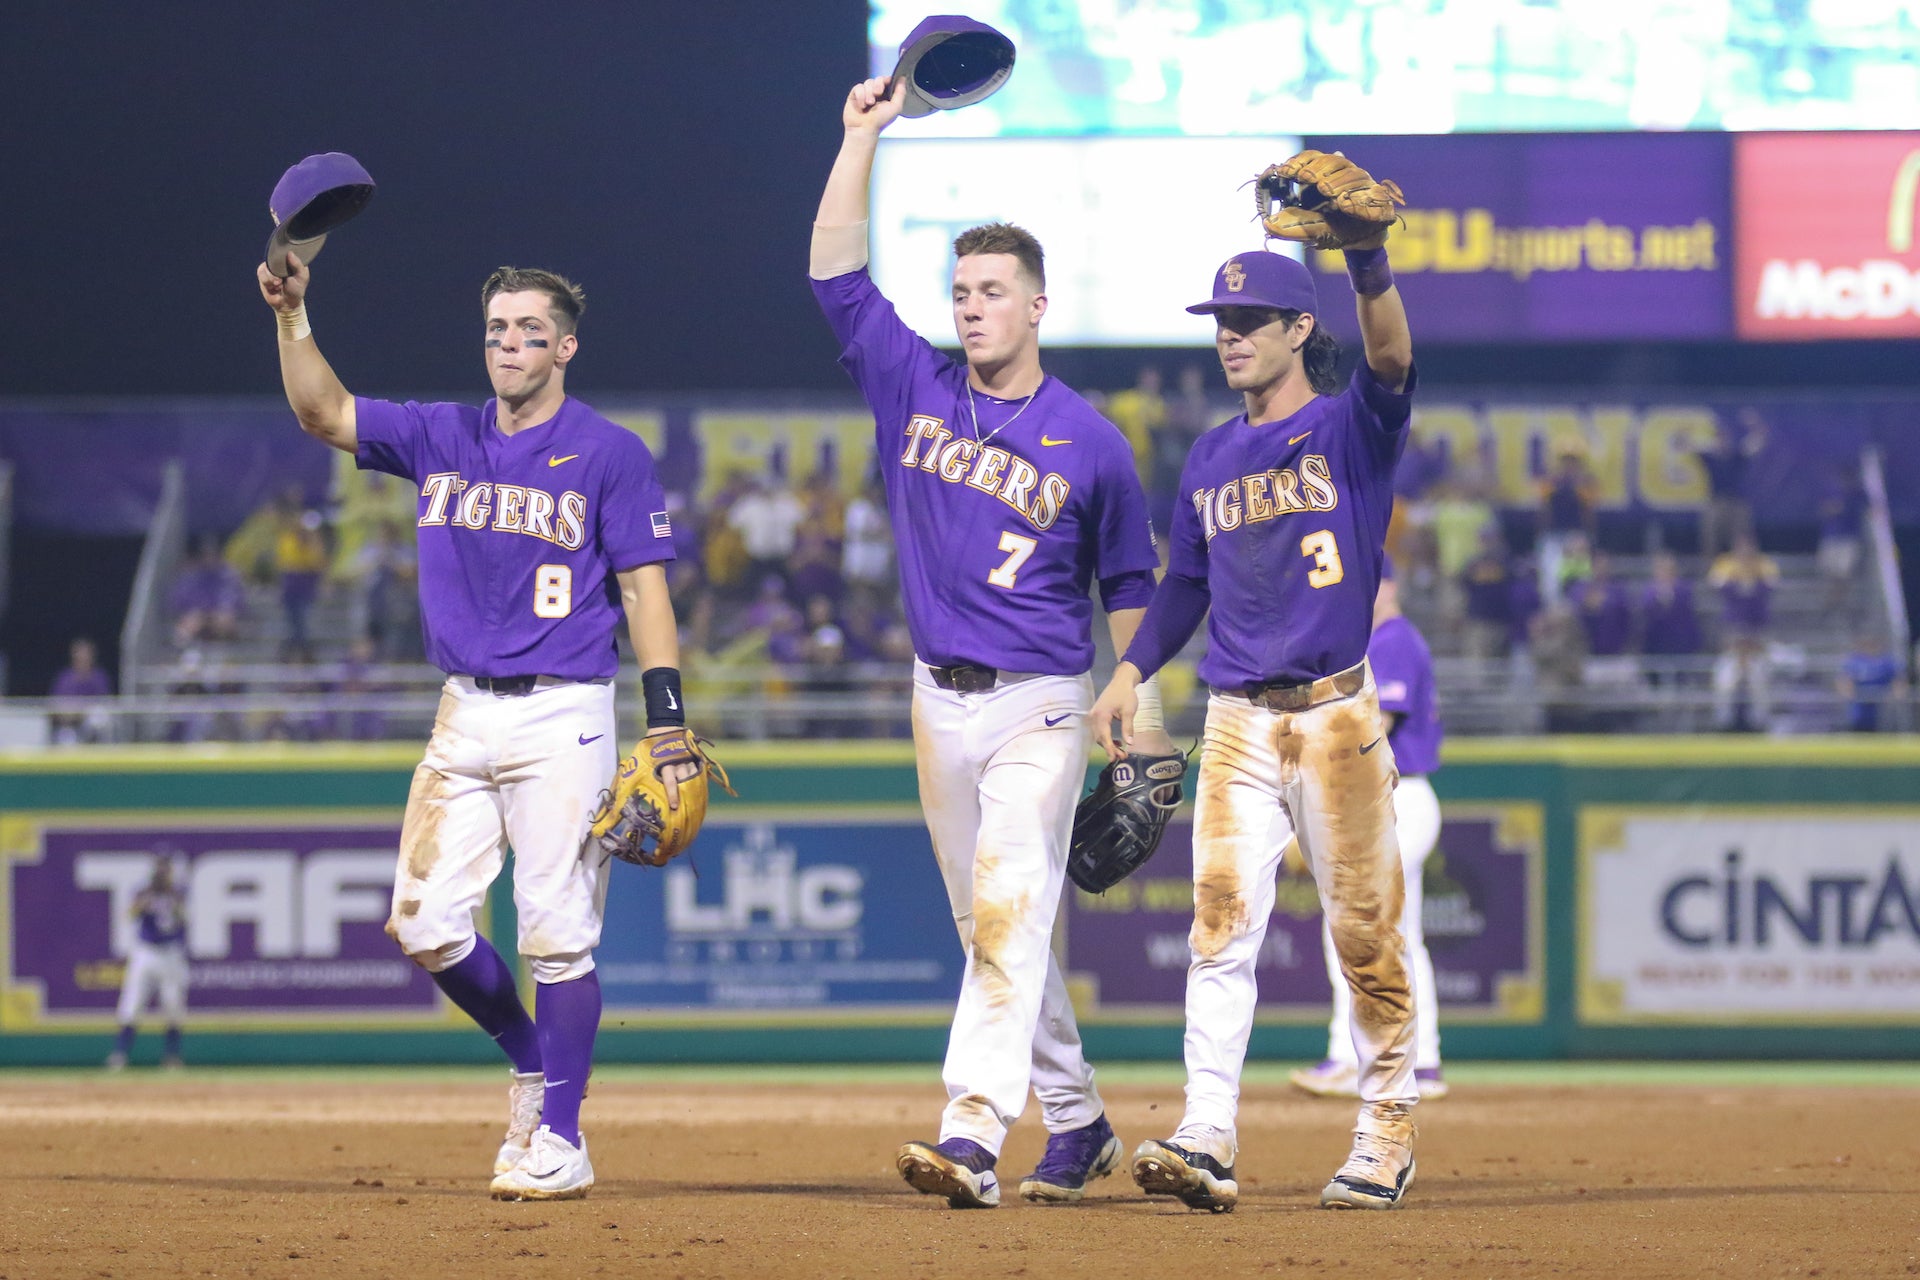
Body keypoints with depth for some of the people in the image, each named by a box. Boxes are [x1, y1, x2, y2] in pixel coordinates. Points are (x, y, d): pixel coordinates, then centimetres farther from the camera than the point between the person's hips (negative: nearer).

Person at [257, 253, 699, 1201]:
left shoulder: (610, 454, -1)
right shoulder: (441, 439, 12)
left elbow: (644, 590, -4)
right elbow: (322, 412, 3)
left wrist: (667, 724, -12)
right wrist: (293, 314, -12)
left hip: (562, 719, -5)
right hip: (463, 715, 5)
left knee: (557, 933, -7)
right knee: (424, 927, 0)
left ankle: (559, 1139, 0)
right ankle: (533, 1063, 23)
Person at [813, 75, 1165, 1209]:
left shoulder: (1090, 442, -4)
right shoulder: (917, 388, 5)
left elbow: (1131, 586, 4)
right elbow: (836, 272, 2)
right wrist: (864, 137, -2)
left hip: (1041, 703, -5)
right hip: (940, 698, 5)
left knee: (1009, 913, -16)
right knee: (994, 928, 11)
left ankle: (973, 1138, -28)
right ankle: (1078, 1123, 25)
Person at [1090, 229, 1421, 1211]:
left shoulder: (1350, 428, -1)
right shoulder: (1211, 459, 15)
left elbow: (1390, 358, -22)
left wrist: (1366, 255, -40)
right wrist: (1129, 674, 9)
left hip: (1338, 714, -4)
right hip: (1237, 722, 4)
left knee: (1364, 931, 1)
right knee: (1220, 925, -8)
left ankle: (1386, 1131, 14)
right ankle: (1206, 1140, -15)